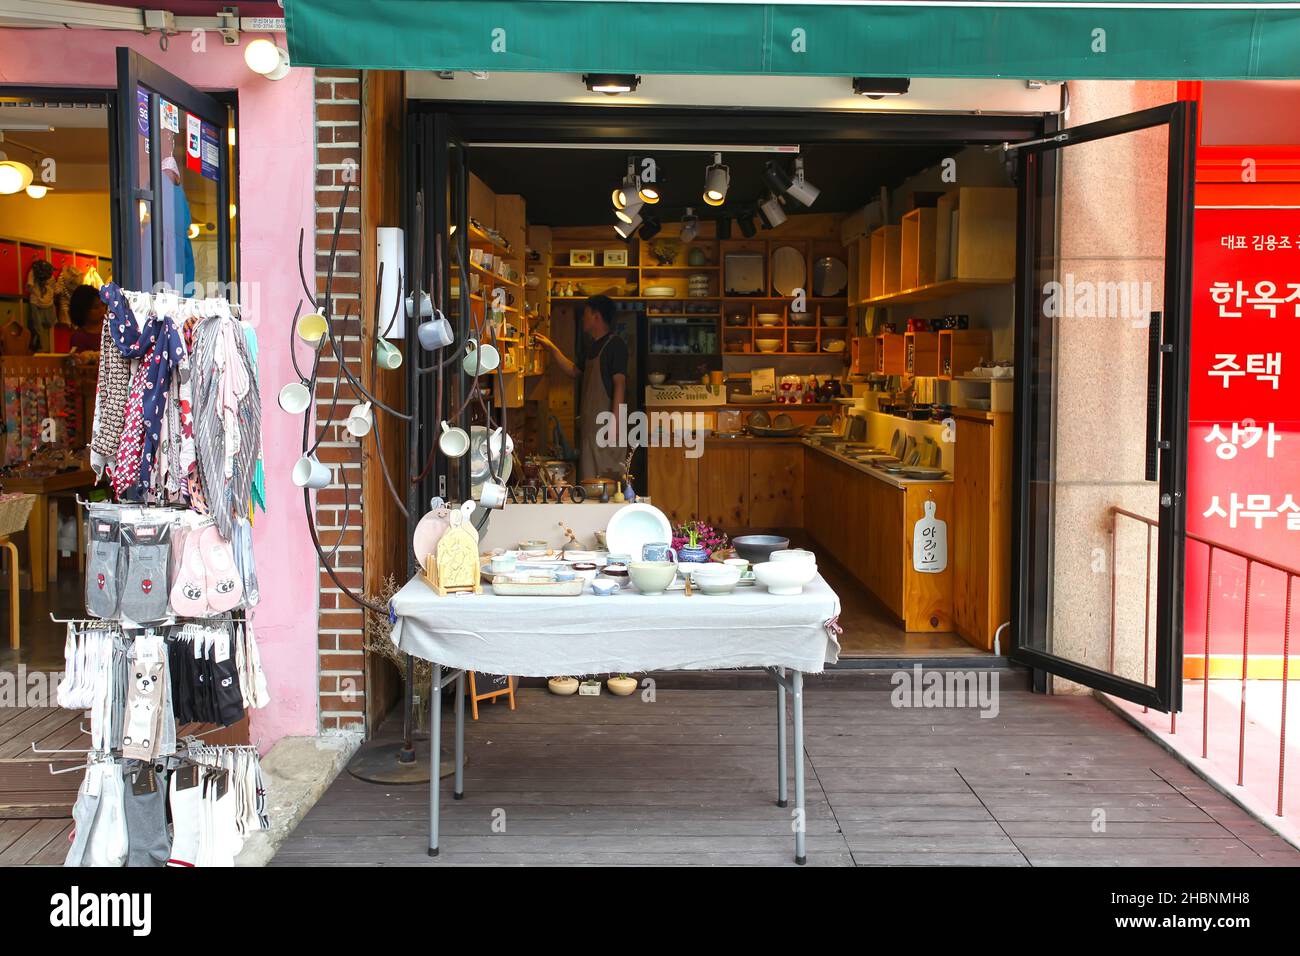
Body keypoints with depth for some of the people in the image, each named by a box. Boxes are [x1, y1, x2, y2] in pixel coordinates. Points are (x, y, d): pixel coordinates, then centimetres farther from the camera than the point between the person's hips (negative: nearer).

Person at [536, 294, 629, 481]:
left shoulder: (615, 345, -11)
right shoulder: (592, 346, 18)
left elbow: (619, 385, -17)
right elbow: (574, 371, 30)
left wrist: (615, 423, -22)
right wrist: (552, 348, 26)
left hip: (606, 423, -9)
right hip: (590, 423, 9)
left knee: (608, 476, -10)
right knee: (588, 477, 10)